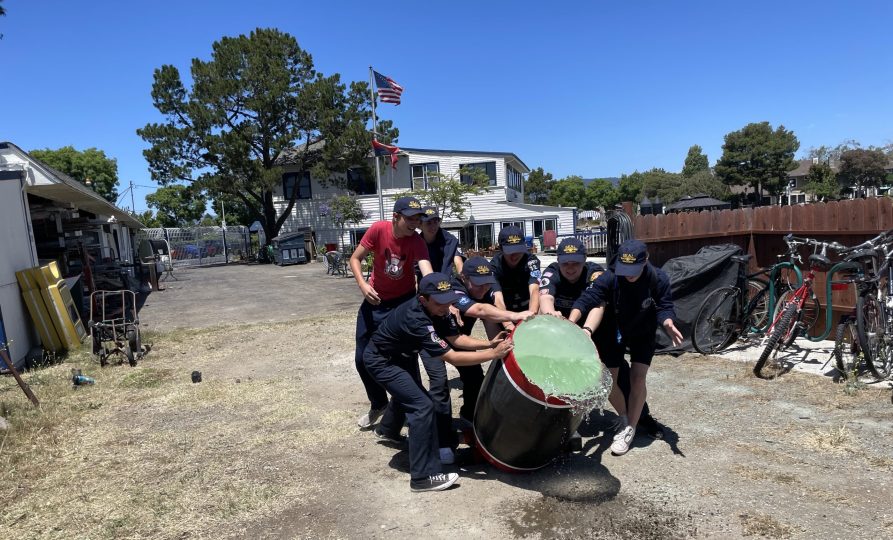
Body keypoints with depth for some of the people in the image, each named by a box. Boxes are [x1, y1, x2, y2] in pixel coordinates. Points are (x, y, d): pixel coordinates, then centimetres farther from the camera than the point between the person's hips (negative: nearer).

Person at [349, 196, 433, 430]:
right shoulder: (378, 229, -19)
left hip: (404, 301, -2)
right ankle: (378, 404, 31)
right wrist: (362, 284, -24)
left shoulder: (417, 242, -22)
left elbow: (429, 274, -37)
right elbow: (355, 258, -8)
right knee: (363, 358, 9)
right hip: (375, 300, 3)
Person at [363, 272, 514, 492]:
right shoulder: (416, 320, -40)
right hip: (381, 360, -9)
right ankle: (424, 477, -11)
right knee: (422, 406, -19)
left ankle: (387, 430, 62)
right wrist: (493, 354, -41)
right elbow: (452, 357, -41)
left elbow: (455, 338, -13)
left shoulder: (438, 308, -16)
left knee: (408, 393, 32)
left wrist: (488, 344, -26)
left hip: (402, 354, 9)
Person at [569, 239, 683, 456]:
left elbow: (664, 307, -20)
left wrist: (668, 324, -43)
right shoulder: (609, 278, -30)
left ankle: (629, 430, 6)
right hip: (615, 331, 1)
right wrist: (571, 322, -54)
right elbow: (587, 298, -38)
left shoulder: (658, 279, -26)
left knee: (637, 378, -10)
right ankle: (625, 417, 26)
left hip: (643, 333, 0)